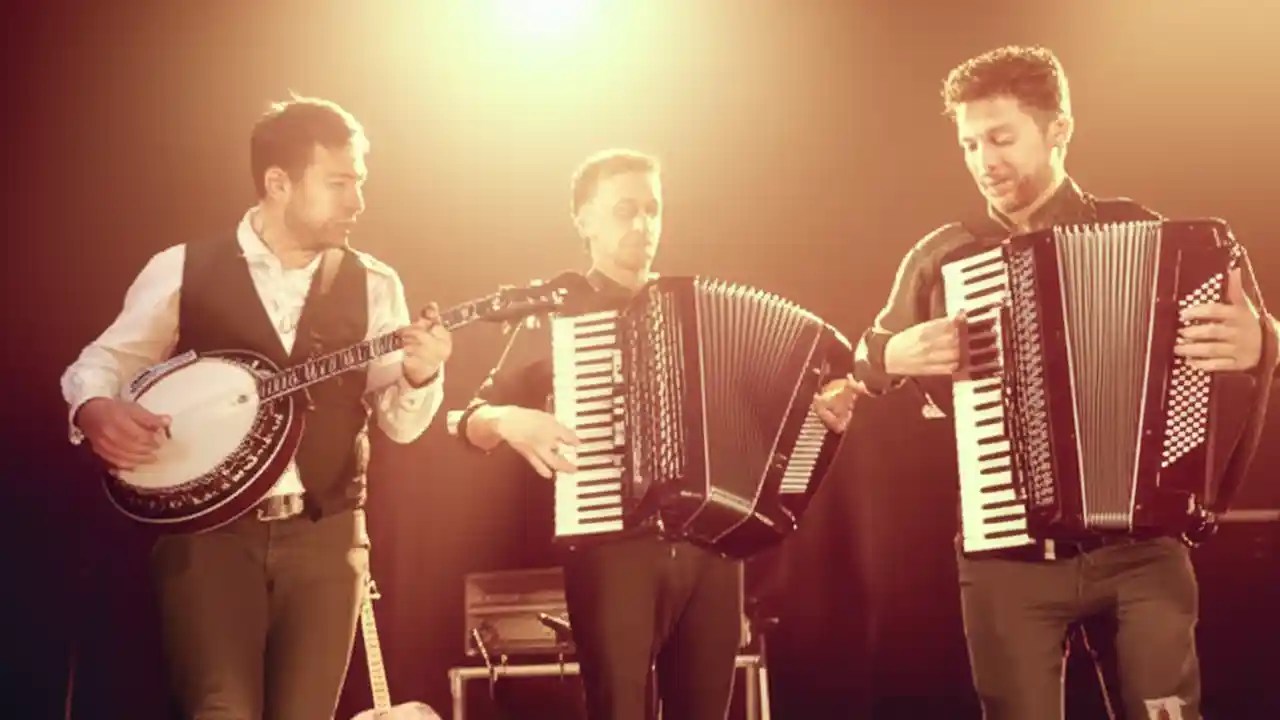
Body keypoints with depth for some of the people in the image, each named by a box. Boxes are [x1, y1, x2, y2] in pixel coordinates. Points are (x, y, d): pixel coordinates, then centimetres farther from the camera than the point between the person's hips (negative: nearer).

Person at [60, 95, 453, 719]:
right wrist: (96, 409, -15)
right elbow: (102, 362, 7)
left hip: (324, 535, 2)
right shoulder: (181, 270, 1)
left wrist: (418, 377, -18)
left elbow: (399, 422, 4)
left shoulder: (373, 286, 6)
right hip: (208, 532, -2)